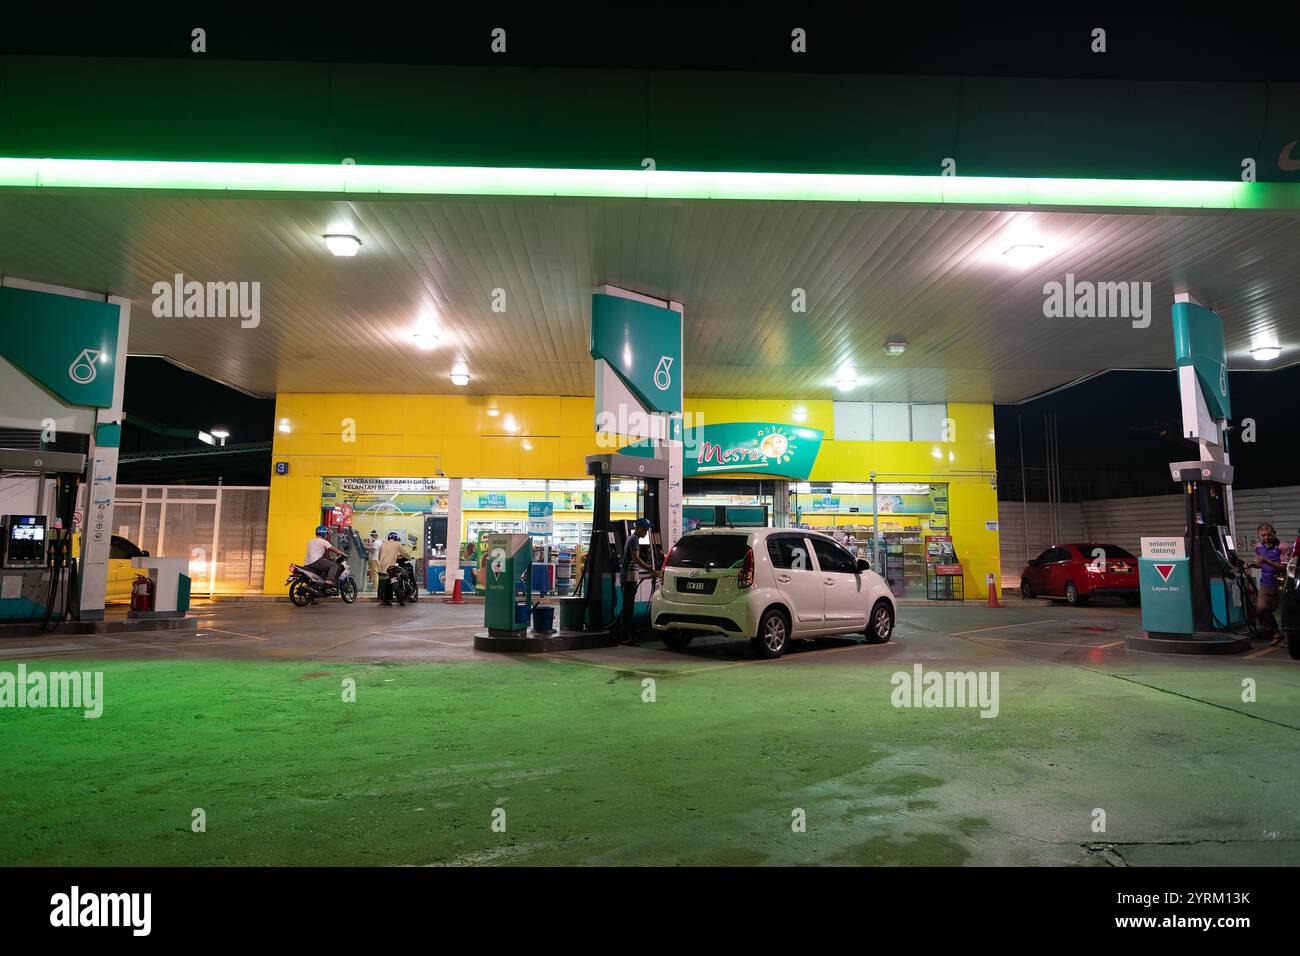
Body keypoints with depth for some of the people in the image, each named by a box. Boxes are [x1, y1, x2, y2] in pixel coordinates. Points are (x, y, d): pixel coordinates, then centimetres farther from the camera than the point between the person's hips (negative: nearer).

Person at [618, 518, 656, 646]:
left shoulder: (631, 538, 20)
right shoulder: (634, 539, -12)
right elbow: (636, 559, -21)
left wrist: (646, 566, 20)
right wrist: (650, 569, -20)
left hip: (626, 576, 10)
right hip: (630, 576, -10)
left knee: (627, 606, 12)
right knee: (628, 606, -9)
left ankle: (627, 635, 16)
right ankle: (627, 637, -9)